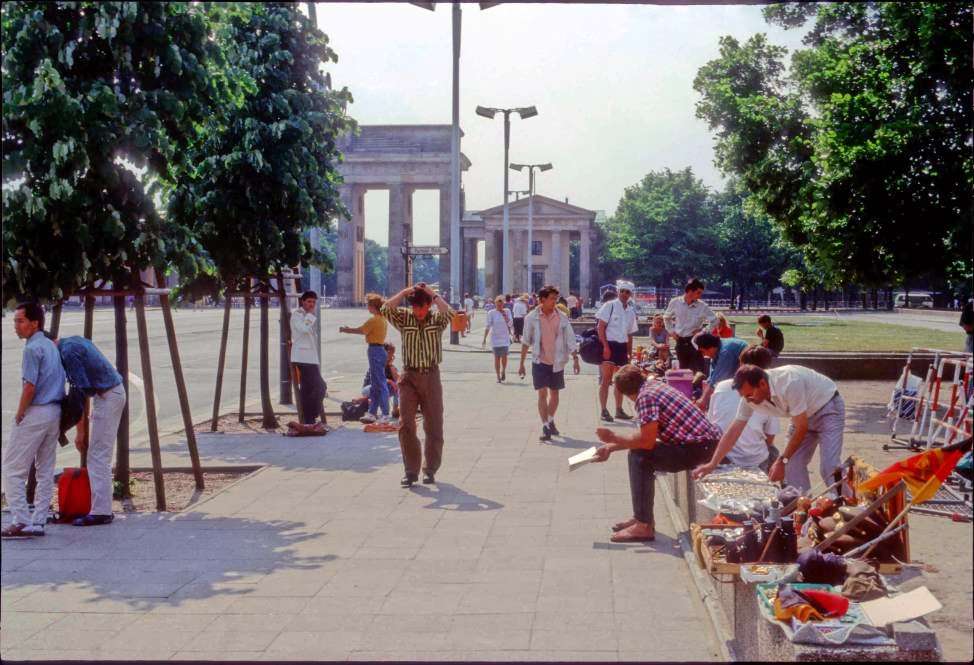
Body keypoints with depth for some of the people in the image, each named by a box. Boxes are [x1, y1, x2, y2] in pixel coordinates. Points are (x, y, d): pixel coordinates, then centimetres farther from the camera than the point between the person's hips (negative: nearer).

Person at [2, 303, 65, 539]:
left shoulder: (33, 348, -15)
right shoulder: (51, 345, 13)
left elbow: (30, 387, -20)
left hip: (35, 413, -9)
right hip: (55, 413, 9)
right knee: (46, 470, 10)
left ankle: (21, 522, -7)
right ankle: (39, 521, 12)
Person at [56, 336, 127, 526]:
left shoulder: (68, 352, -16)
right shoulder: (74, 341, 13)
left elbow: (80, 392, -17)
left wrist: (81, 432, -12)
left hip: (107, 397, -10)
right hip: (115, 391, 10)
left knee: (98, 457, -6)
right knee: (100, 456, 14)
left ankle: (100, 512, -5)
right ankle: (103, 508, 18)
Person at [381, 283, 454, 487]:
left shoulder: (437, 320, 2)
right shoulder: (404, 318, 4)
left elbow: (449, 313, -20)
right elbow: (386, 310, -13)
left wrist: (432, 293, -12)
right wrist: (405, 292, -11)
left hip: (431, 376, 0)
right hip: (409, 377, 0)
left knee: (434, 426, 5)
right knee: (406, 424, -5)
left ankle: (430, 469, 18)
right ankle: (411, 470, 3)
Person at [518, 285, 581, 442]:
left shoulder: (561, 318, -2)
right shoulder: (532, 318, -5)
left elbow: (570, 339, 0)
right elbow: (526, 342, 1)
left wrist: (575, 359, -9)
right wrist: (521, 363, 3)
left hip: (557, 362, 2)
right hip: (540, 361, -2)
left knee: (554, 393, 13)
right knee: (542, 393, -9)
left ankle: (551, 421, 33)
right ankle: (545, 428, -9)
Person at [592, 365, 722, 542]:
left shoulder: (646, 397, -14)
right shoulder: (654, 385, 16)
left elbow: (647, 440, -18)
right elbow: (645, 435, 22)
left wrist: (613, 438, -5)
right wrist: (611, 447, 24)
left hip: (700, 447, -10)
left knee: (640, 458, -12)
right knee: (641, 454, 15)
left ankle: (643, 526, -8)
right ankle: (642, 517, 21)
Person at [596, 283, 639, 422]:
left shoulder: (631, 312, 14)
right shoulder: (609, 305, -5)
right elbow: (600, 327, -11)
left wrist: (629, 353, 14)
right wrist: (605, 346, -18)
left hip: (622, 347, 7)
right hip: (609, 345, -7)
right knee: (606, 379, -8)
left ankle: (619, 410, 22)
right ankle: (604, 411, -7)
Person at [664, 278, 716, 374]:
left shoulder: (702, 306, -8)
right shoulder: (675, 302, -2)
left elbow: (713, 320, 1)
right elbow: (666, 317, 16)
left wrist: (703, 331, -6)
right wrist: (671, 331, 8)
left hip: (694, 341, -2)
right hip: (680, 341, 2)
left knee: (697, 371, -7)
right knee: (683, 369, 10)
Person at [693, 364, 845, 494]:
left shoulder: (789, 384, -37)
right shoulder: (750, 395, -16)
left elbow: (801, 428, -29)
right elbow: (734, 431, -9)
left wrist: (782, 461, -24)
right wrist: (712, 464, -12)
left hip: (827, 407, -7)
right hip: (805, 416, 7)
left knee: (829, 468, -18)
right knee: (793, 467, -2)